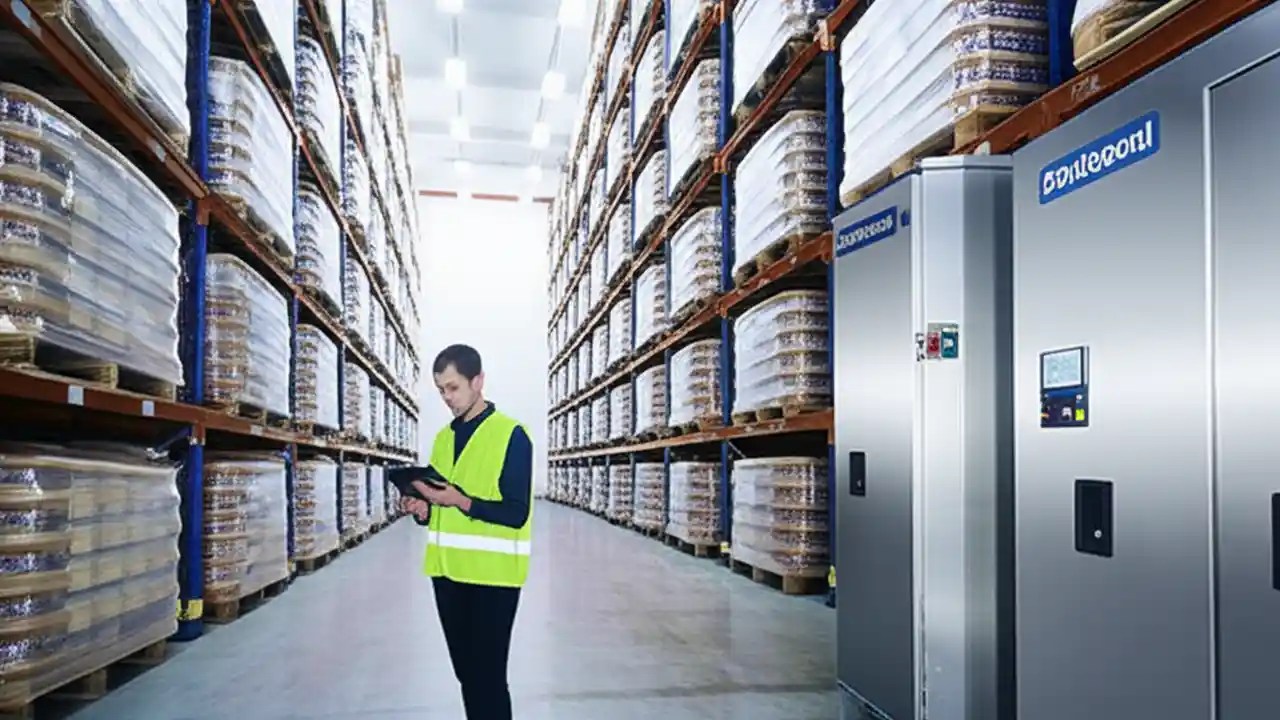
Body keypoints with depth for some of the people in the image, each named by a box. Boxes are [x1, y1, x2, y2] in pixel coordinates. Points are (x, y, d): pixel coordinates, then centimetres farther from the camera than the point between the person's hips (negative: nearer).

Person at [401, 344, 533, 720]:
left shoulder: (511, 435, -9)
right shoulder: (443, 437, 13)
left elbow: (516, 513, -14)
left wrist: (461, 501, -24)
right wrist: (424, 510, -2)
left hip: (491, 574, -7)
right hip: (447, 571, 7)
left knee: (488, 675, -3)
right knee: (466, 672, 14)